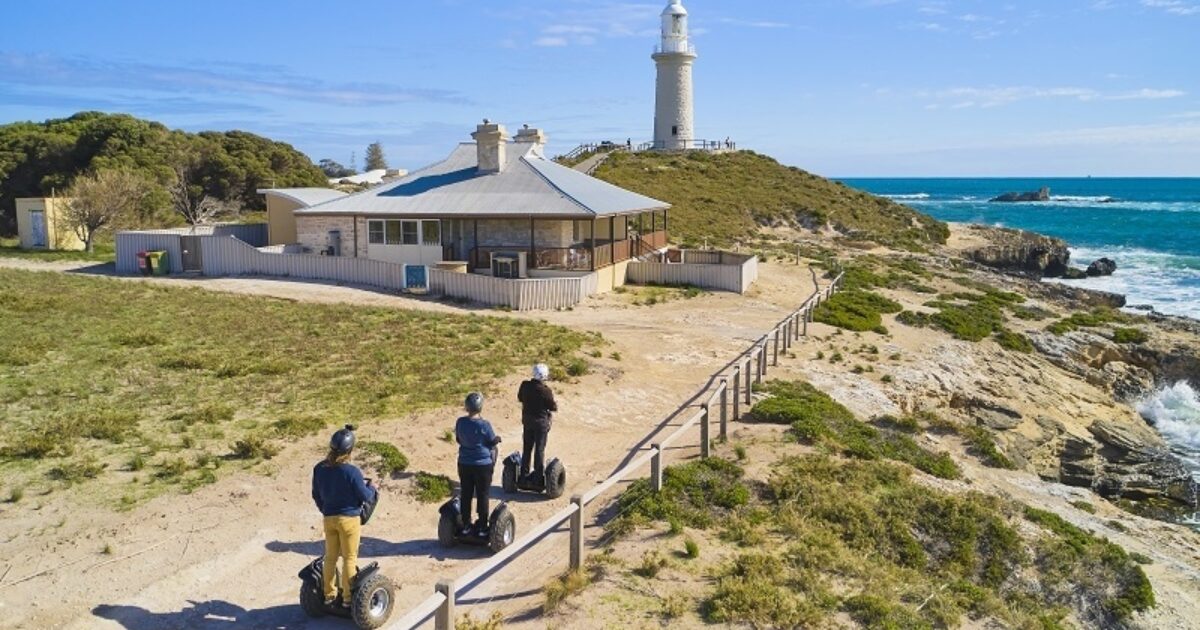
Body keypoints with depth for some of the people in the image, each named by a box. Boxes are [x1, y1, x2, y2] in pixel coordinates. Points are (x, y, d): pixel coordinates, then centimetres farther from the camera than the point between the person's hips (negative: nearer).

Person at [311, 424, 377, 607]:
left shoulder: (319, 468, -6)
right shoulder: (352, 471, -23)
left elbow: (316, 494, 7)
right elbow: (365, 496, -14)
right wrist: (372, 488, 8)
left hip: (329, 518, 5)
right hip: (349, 519, -5)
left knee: (330, 557, 18)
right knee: (349, 558, 8)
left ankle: (329, 595, 27)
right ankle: (347, 598, 15)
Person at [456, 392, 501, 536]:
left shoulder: (460, 422, -7)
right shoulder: (484, 425, -19)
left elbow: (458, 440, 7)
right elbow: (493, 442, -7)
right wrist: (497, 439, 14)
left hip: (464, 464, 4)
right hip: (483, 464, -4)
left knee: (465, 495, 14)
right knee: (482, 496, 8)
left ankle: (466, 526, 22)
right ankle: (482, 528, 13)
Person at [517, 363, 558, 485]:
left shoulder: (525, 385, -6)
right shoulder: (545, 390, -22)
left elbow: (520, 398, 12)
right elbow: (553, 407, -14)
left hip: (527, 420, 5)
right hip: (541, 421, -5)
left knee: (527, 448, 15)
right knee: (539, 449, 4)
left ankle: (524, 475, 21)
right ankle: (539, 476, 8)